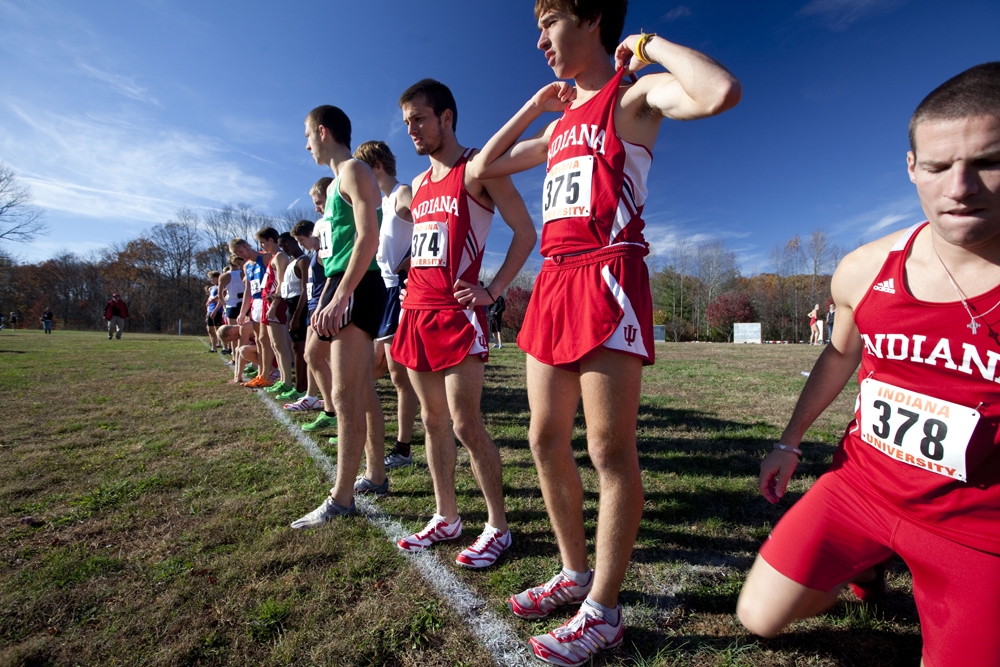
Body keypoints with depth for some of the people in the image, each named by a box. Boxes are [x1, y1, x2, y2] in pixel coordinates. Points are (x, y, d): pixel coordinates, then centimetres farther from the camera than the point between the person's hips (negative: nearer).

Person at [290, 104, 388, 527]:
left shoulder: (354, 171, -5)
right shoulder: (339, 180, 25)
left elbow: (368, 239, -19)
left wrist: (339, 297, -24)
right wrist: (326, 299, 21)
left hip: (357, 288, -10)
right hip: (343, 289, 10)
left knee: (345, 395, -10)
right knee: (363, 391, 12)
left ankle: (342, 498, -1)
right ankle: (376, 476, 23)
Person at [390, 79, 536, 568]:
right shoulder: (419, 184, 22)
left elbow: (525, 231, -5)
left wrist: (493, 290, -13)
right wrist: (413, 282, 15)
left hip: (457, 312, -7)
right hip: (417, 311, 8)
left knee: (465, 423, -7)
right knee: (433, 421, 10)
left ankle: (497, 526, 10)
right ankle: (446, 517, 23)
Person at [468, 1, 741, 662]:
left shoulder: (634, 95, 5)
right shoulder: (559, 124, 27)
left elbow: (722, 92, -16)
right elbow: (484, 166, 32)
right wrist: (536, 105, 28)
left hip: (608, 276, -8)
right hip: (553, 281, 8)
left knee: (611, 451, -3)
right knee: (547, 441, 9)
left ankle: (603, 610, 14)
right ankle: (576, 573, 28)